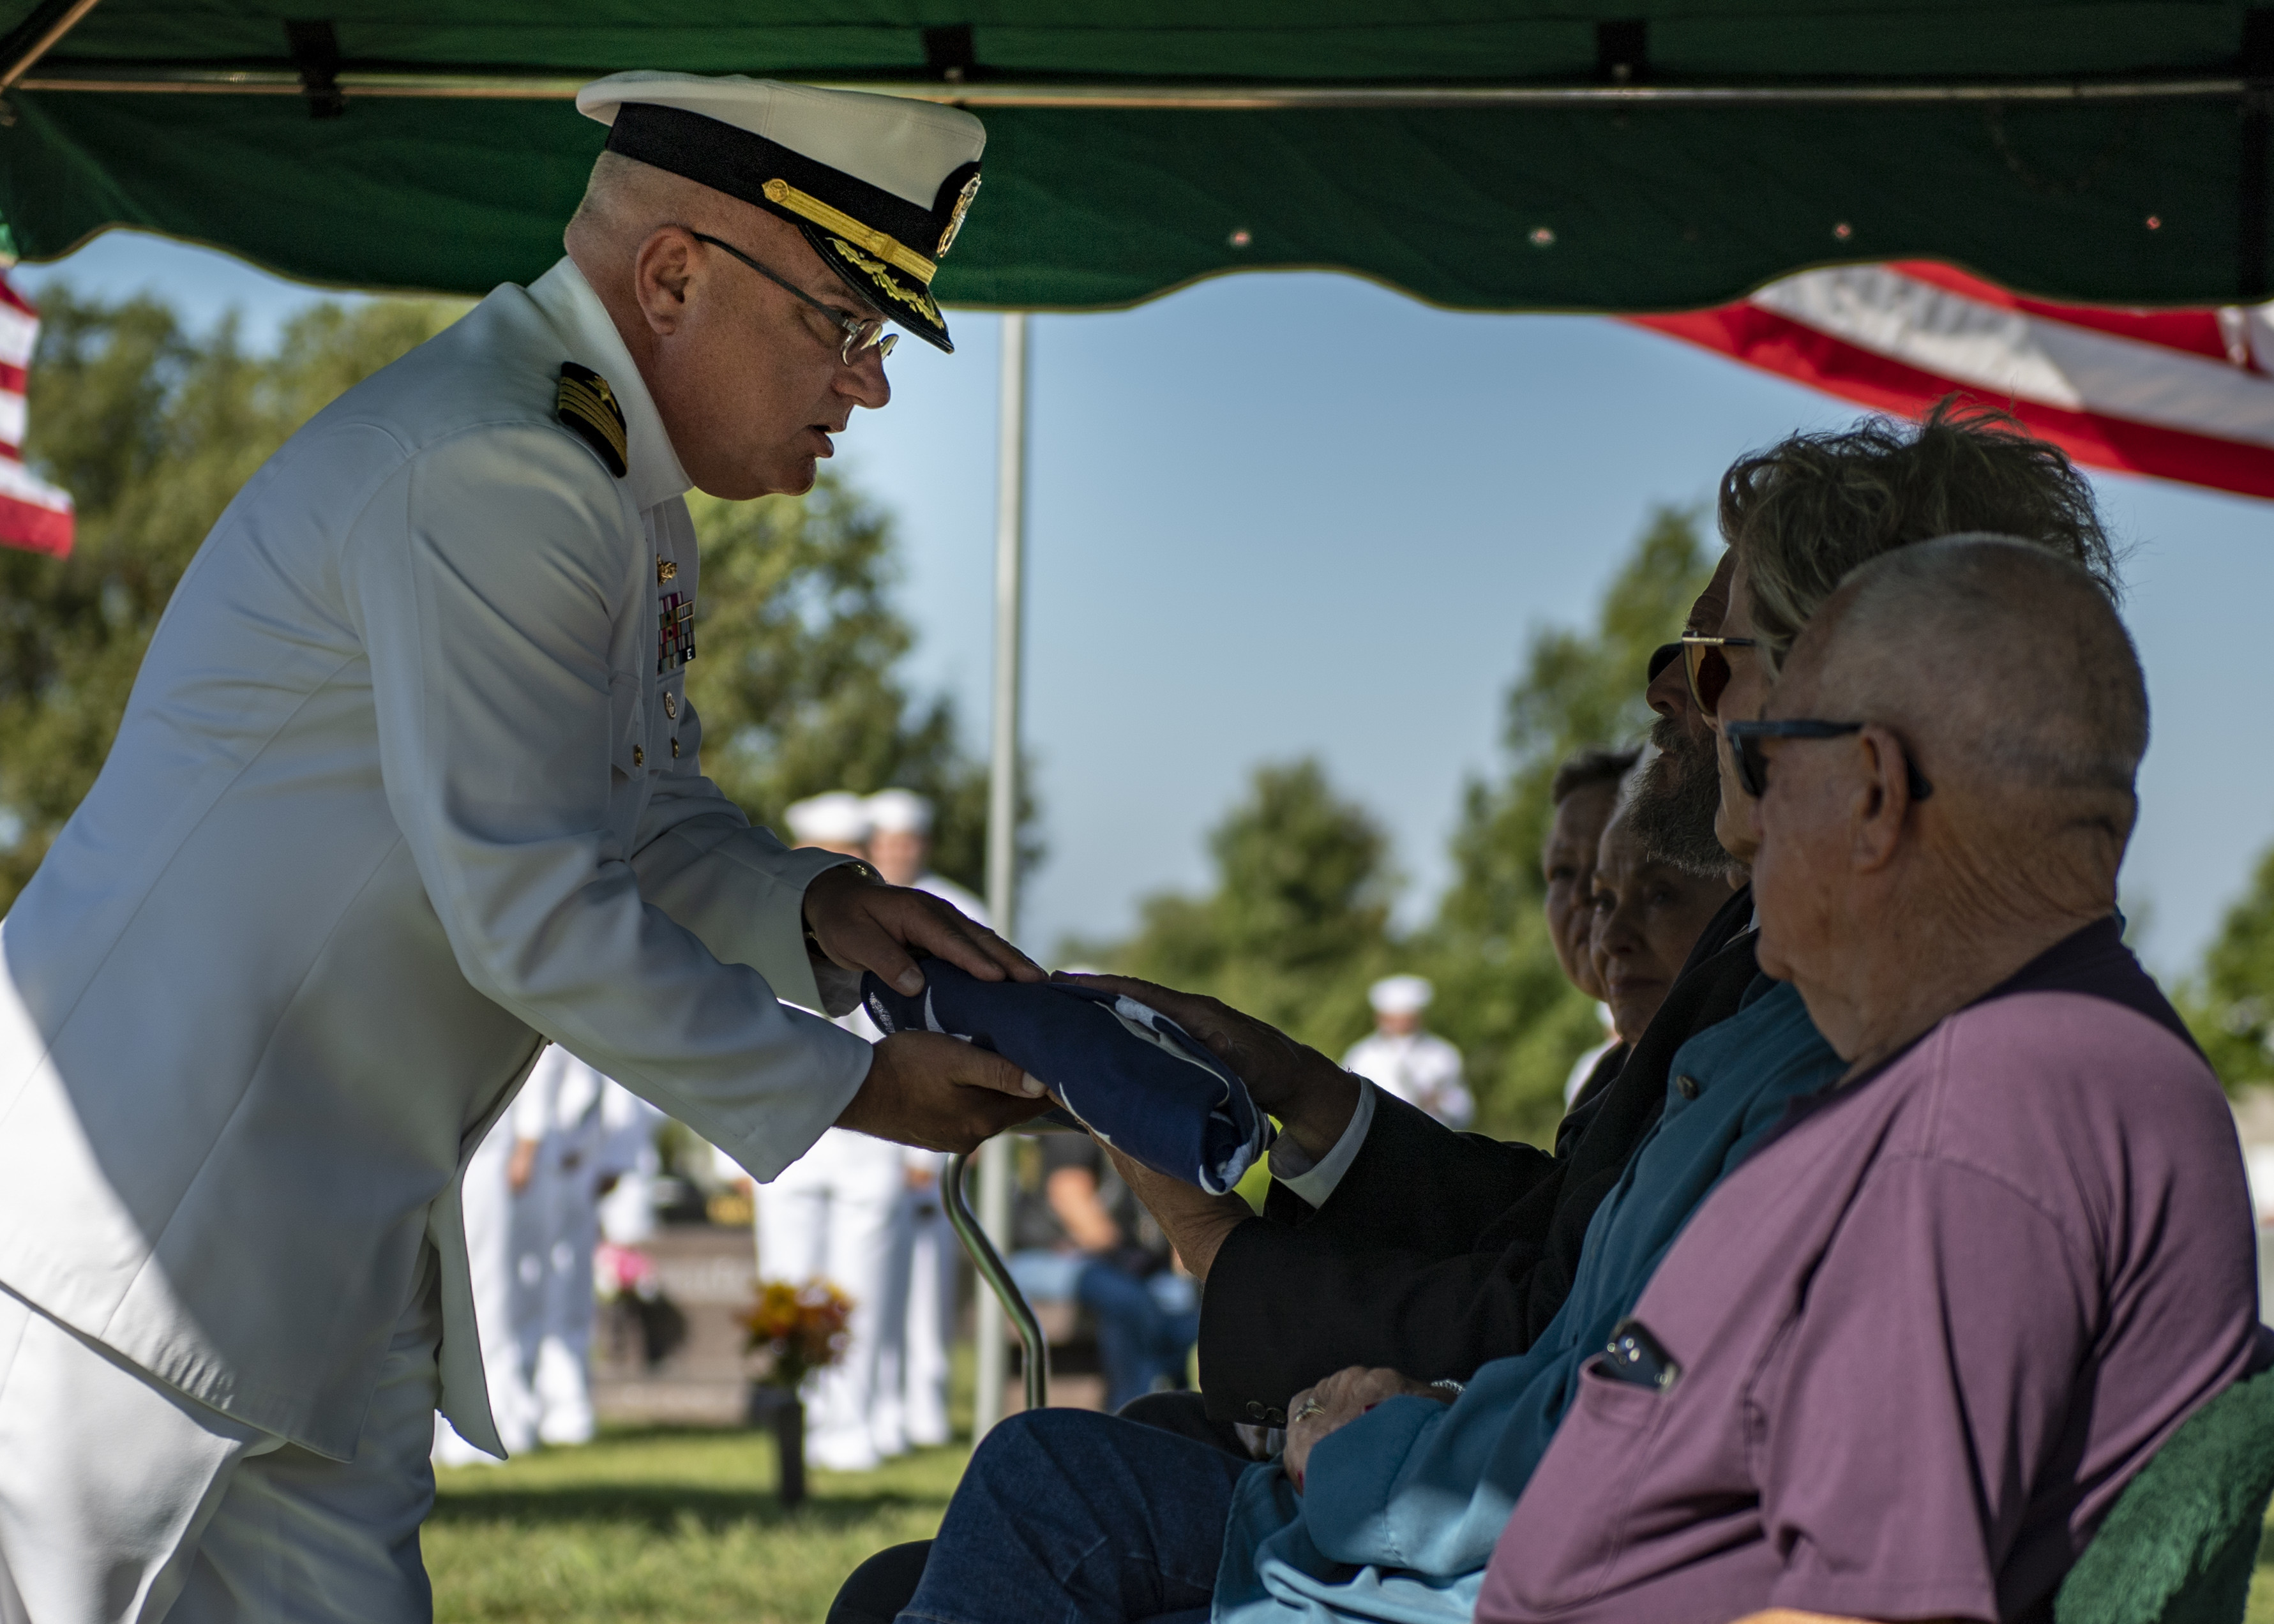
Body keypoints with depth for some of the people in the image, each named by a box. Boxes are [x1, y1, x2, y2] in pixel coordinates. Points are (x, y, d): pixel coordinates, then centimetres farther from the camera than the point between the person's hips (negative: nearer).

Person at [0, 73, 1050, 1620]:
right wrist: (849, 1090, -10)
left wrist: (816, 908, -1)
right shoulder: (488, 474, -20)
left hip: (336, 1252, 10)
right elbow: (528, 912, -20)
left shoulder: (623, 494, 16)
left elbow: (650, 818, 21)